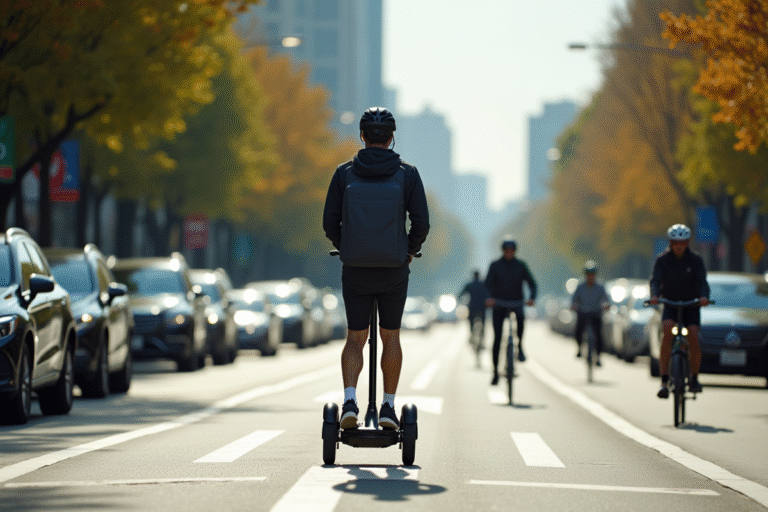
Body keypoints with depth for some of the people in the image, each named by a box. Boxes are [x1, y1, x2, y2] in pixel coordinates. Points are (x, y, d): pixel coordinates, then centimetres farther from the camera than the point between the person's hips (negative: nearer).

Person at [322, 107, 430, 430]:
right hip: (394, 270, 0)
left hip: (355, 270, 0)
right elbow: (421, 223, -8)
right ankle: (388, 407, 12)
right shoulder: (407, 174, -4)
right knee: (390, 337, 14)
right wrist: (410, 251, 11)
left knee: (355, 338, 10)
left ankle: (350, 400, -9)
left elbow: (329, 222, -2)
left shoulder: (344, 173, -2)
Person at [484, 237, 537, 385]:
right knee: (497, 338, -4)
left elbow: (531, 283, -5)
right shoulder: (495, 266, -3)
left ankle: (520, 346, -16)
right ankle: (495, 371, 5)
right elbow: (488, 284, -13)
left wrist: (532, 297, -26)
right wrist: (489, 298, -34)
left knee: (520, 317, -35)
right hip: (498, 304, 0)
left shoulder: (521, 266, 1)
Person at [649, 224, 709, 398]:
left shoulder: (695, 260, -8)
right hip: (670, 304, 0)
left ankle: (694, 378, 1)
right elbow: (655, 280, -21)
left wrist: (704, 296, -42)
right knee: (667, 331, -27)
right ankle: (664, 380, -27)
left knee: (693, 336, -21)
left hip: (691, 304, 0)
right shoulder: (662, 260, -8)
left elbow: (702, 281, -20)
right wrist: (654, 296, -43)